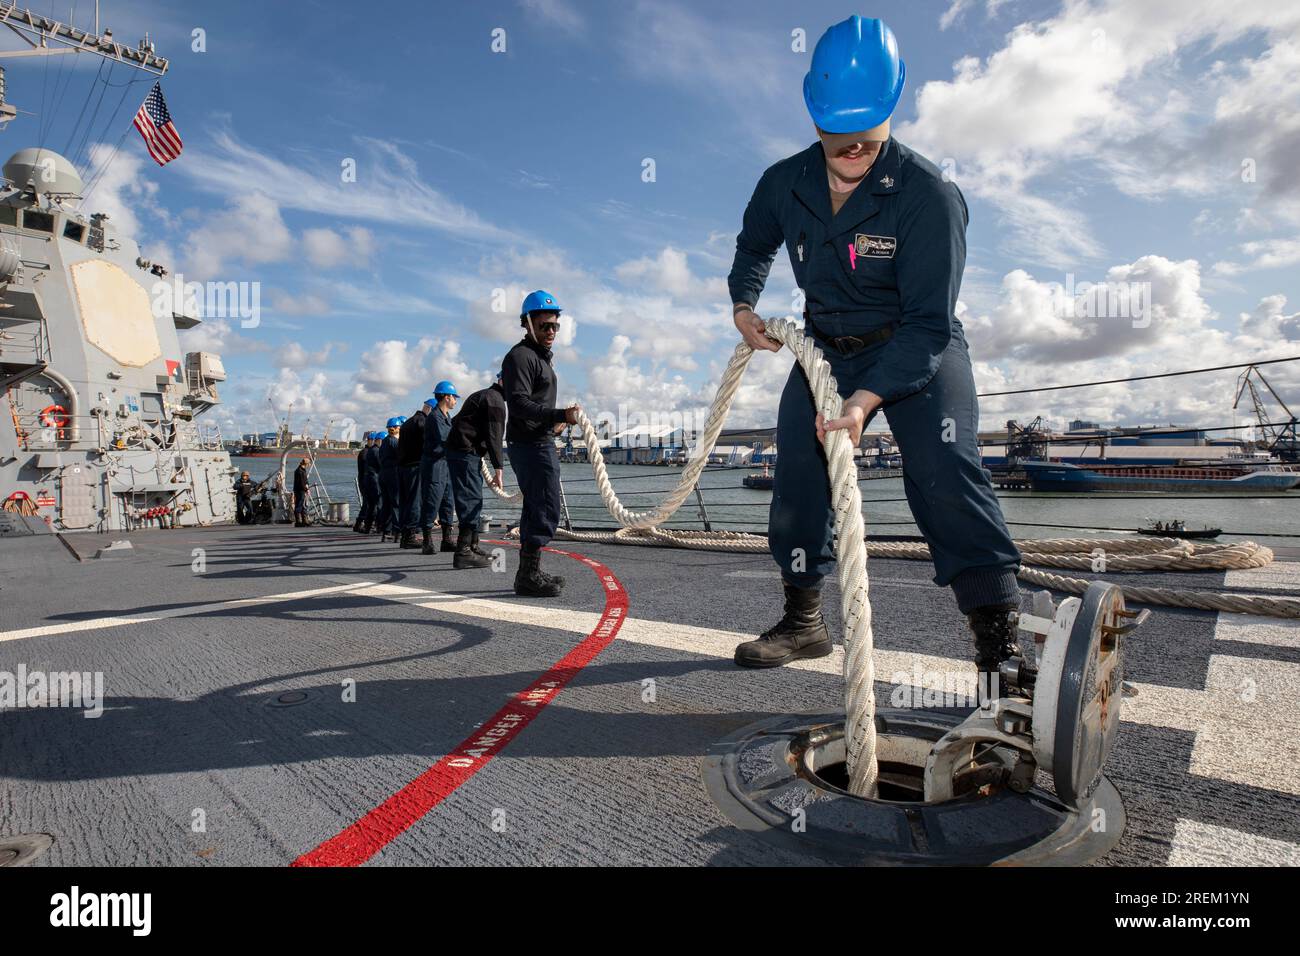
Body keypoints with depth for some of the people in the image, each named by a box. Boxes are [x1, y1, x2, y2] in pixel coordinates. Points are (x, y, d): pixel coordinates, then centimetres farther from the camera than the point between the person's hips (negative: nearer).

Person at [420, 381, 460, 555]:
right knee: (431, 502, -7)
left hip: (446, 463, 10)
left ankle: (446, 540, 15)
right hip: (434, 464, -10)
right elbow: (444, 440, -23)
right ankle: (428, 542, -2)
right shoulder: (434, 417, -13)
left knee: (447, 501, 10)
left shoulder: (447, 416, 17)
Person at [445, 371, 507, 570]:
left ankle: (472, 547, 21)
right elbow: (493, 436, -16)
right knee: (471, 501, -11)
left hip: (457, 450, 11)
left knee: (473, 501, 15)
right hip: (466, 454, -11)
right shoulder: (495, 399, -9)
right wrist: (499, 467, -15)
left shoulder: (482, 395, 23)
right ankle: (463, 552, -13)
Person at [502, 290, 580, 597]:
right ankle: (529, 576, -6)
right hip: (530, 445, -11)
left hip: (540, 443, 11)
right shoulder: (520, 356, -11)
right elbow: (519, 403, -23)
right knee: (546, 510, -11)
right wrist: (560, 415, -30)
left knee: (536, 508, 16)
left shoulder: (540, 357, 22)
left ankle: (530, 573, 25)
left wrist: (555, 422, 14)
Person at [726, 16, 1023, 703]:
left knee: (944, 475, -24)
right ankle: (803, 621, 16)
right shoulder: (783, 184, -7)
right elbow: (753, 245, 19)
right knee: (796, 478, 0)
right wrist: (743, 302, 5)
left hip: (919, 351, -4)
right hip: (826, 348, 5)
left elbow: (926, 324, -28)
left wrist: (866, 399, -40)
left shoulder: (928, 194, -23)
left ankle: (1000, 642, -19)